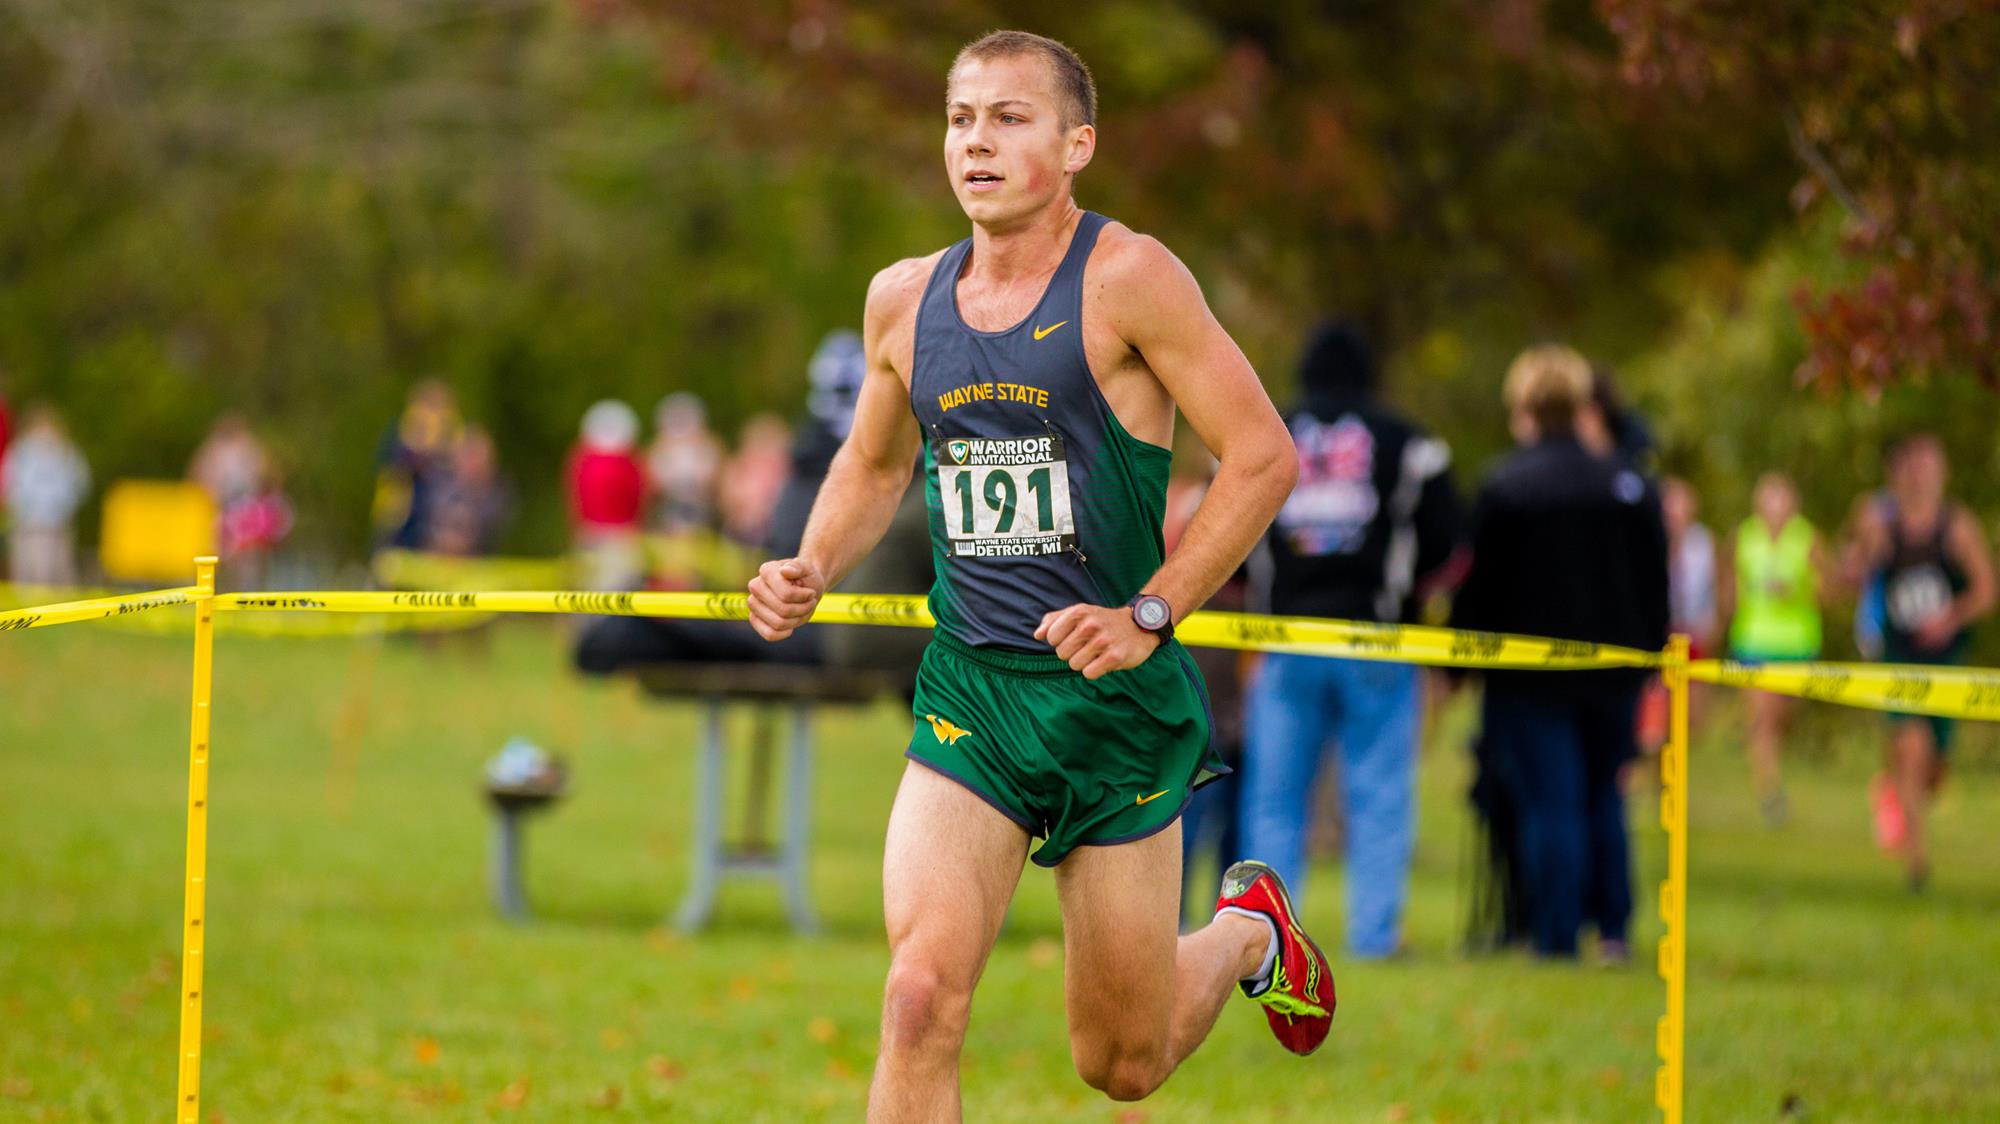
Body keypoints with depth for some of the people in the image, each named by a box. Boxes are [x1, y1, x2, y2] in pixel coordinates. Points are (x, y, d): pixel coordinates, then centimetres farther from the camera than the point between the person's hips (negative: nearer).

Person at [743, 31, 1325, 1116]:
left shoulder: (1128, 279, -10)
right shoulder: (905, 300, 6)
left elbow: (1263, 456, -10)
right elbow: (873, 465, 24)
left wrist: (1149, 614, -17)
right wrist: (811, 571, 4)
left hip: (1117, 700, -3)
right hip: (967, 698, 3)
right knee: (921, 997, -19)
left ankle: (1247, 931, 44)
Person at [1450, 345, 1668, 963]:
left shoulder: (1505, 488, -9)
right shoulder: (1630, 485, 3)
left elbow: (1481, 587, -7)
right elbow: (1656, 586, 9)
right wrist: (1646, 653, 18)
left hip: (1532, 675, -4)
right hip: (1613, 677, 4)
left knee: (1548, 804, -3)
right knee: (1604, 800, 15)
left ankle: (1556, 939, -4)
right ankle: (1613, 929, 10)